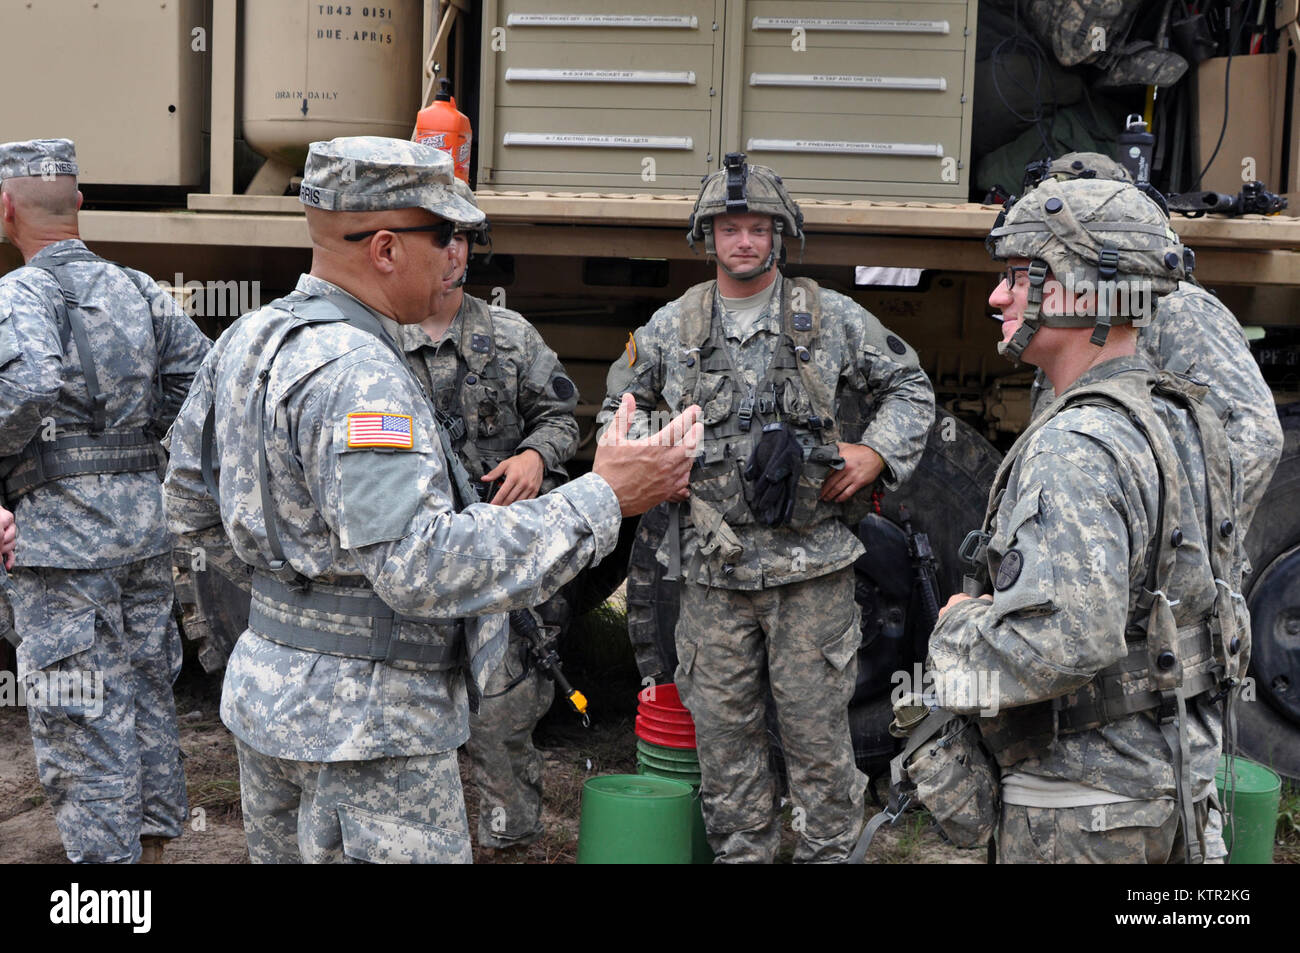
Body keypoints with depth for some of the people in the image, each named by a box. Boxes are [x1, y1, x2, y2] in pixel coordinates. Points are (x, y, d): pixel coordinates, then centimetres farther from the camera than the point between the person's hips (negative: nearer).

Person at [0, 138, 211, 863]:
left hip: (65, 521, -7)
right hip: (146, 511, 7)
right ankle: (152, 842, 28)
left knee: (81, 717, -1)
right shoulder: (137, 288, 11)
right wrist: (137, 433, 12)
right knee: (147, 688, 17)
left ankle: (104, 852, 4)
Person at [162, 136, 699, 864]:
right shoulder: (357, 375, -25)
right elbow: (421, 568, -33)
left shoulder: (249, 339, 5)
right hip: (364, 724, -10)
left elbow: (192, 506, 14)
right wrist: (603, 500, -30)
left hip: (266, 688, 10)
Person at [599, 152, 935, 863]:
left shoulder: (834, 318, 4)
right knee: (722, 728, 9)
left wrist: (879, 452, -4)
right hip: (712, 566, 2)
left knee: (817, 725, 4)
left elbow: (909, 387, 11)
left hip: (813, 563, -2)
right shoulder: (671, 327, 8)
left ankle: (830, 851, 18)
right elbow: (619, 406, 21)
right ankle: (740, 852, 23)